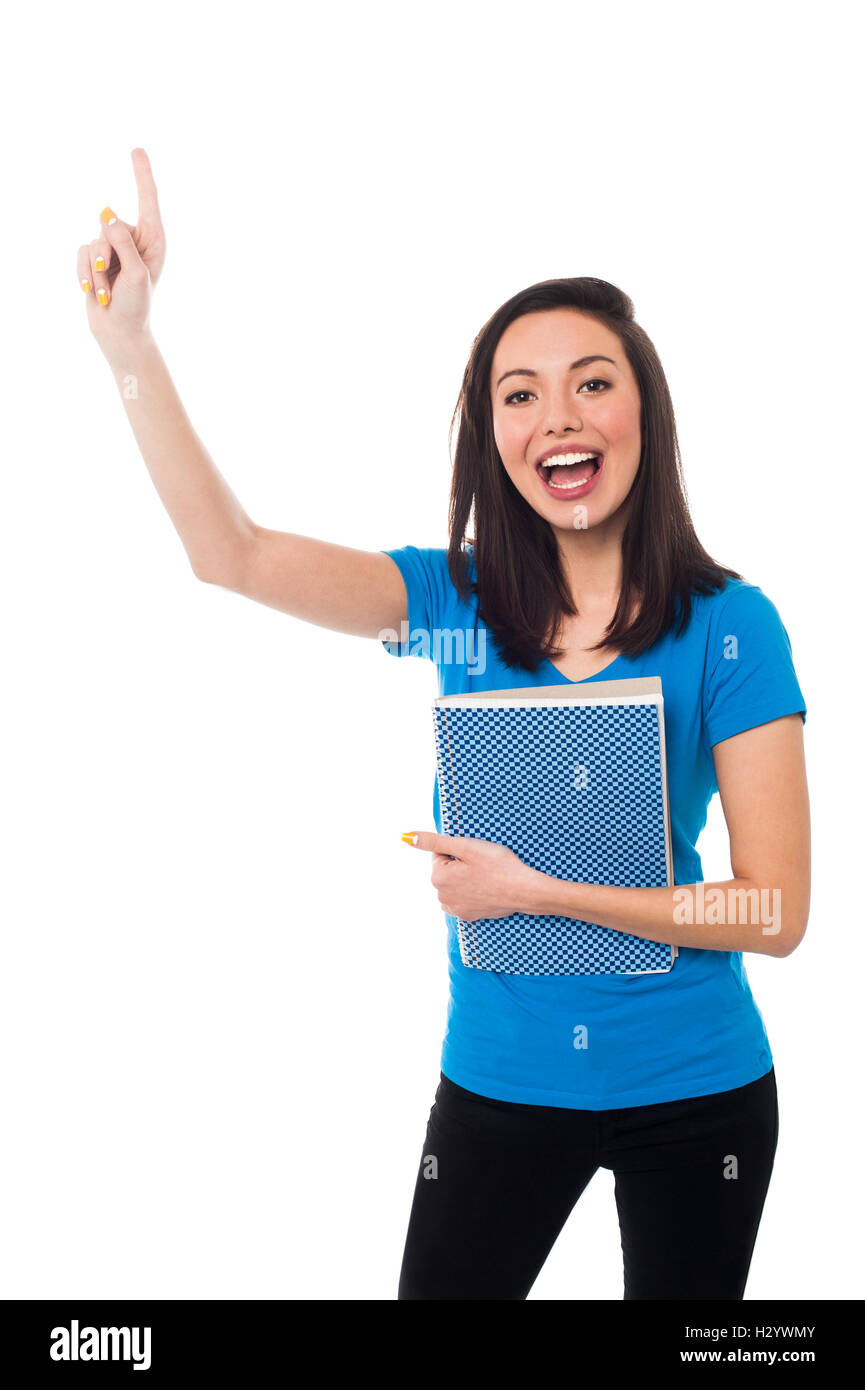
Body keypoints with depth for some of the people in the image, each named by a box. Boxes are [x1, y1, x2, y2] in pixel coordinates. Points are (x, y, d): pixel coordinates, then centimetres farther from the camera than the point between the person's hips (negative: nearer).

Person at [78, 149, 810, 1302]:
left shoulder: (731, 627, -13)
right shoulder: (457, 602, -4)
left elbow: (774, 911, -15)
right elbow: (231, 552, -11)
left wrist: (539, 889, -22)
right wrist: (129, 343, -18)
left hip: (694, 1091, -1)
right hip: (498, 1082, 2)